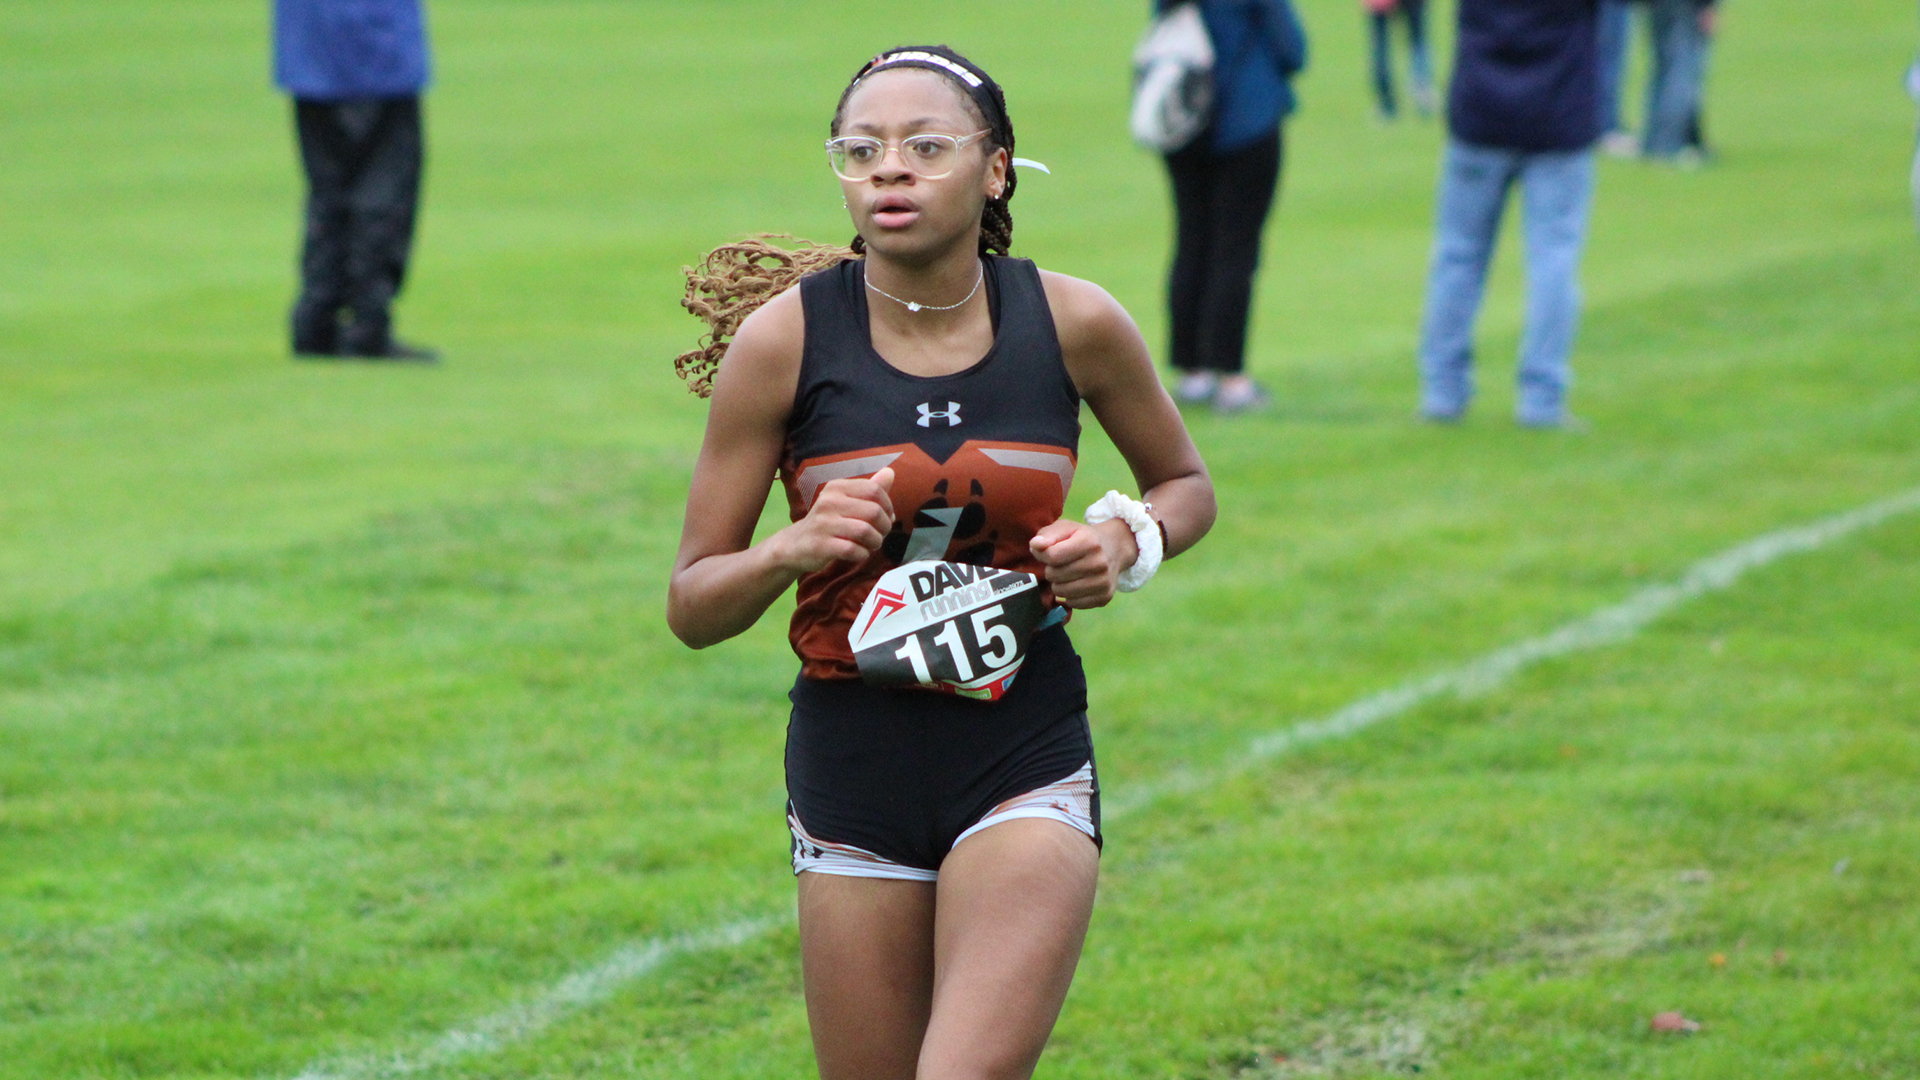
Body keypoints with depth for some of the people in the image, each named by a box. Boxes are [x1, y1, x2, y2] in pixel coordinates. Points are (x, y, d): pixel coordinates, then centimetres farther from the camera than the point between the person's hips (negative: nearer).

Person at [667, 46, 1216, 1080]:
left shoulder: (1074, 324, -3)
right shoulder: (783, 338, -6)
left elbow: (1185, 483, 17)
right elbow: (691, 605, -1)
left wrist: (1126, 541, -5)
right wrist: (793, 549, -21)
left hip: (1025, 760, -1)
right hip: (851, 763, 1)